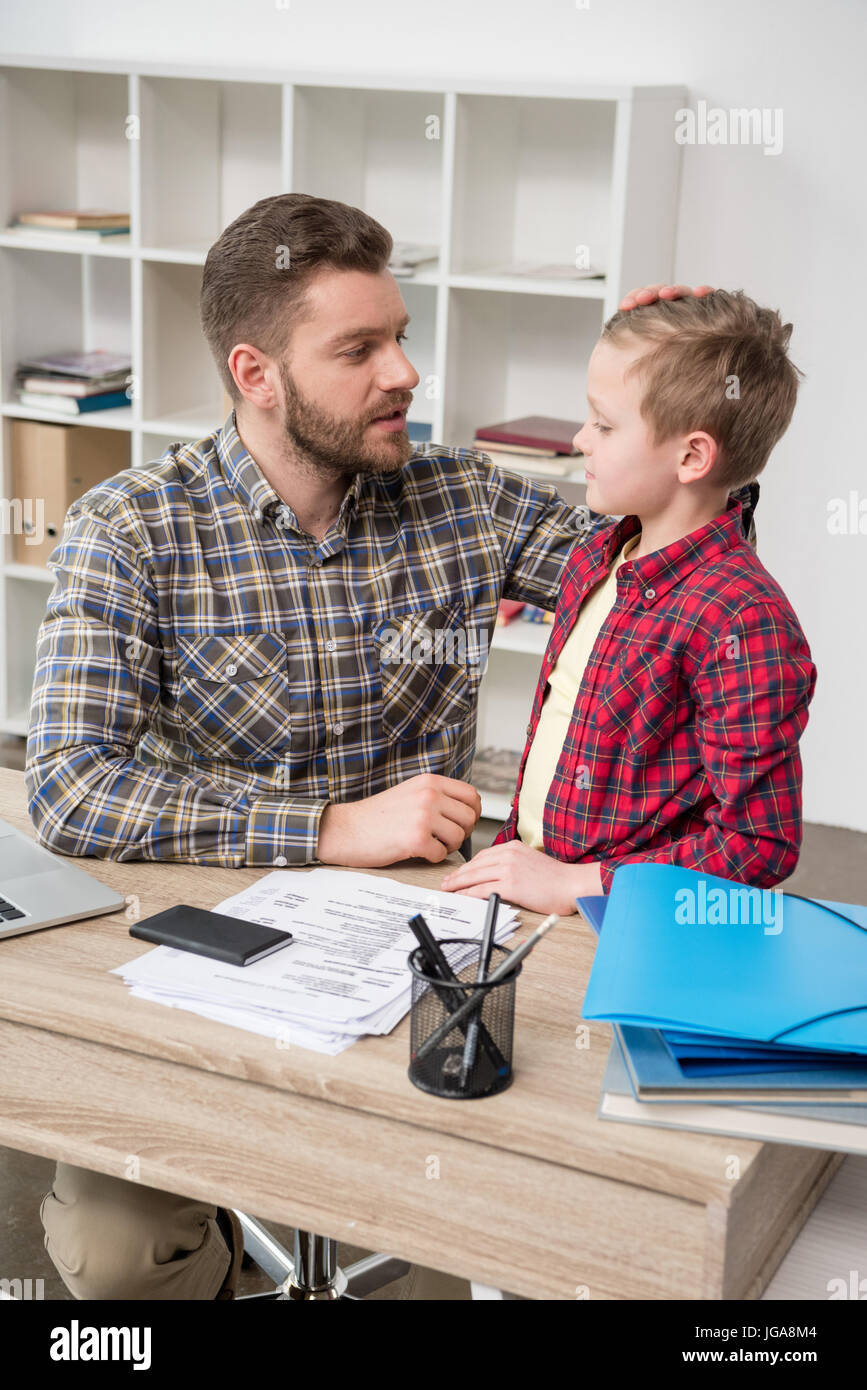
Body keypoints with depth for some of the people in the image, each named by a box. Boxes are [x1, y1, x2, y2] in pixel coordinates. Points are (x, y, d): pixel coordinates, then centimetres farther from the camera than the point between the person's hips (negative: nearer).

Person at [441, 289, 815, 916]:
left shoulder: (745, 623, -18)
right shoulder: (593, 558, 10)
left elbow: (759, 847, -18)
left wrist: (572, 884, -18)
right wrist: (513, 848, 10)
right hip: (529, 866, 8)